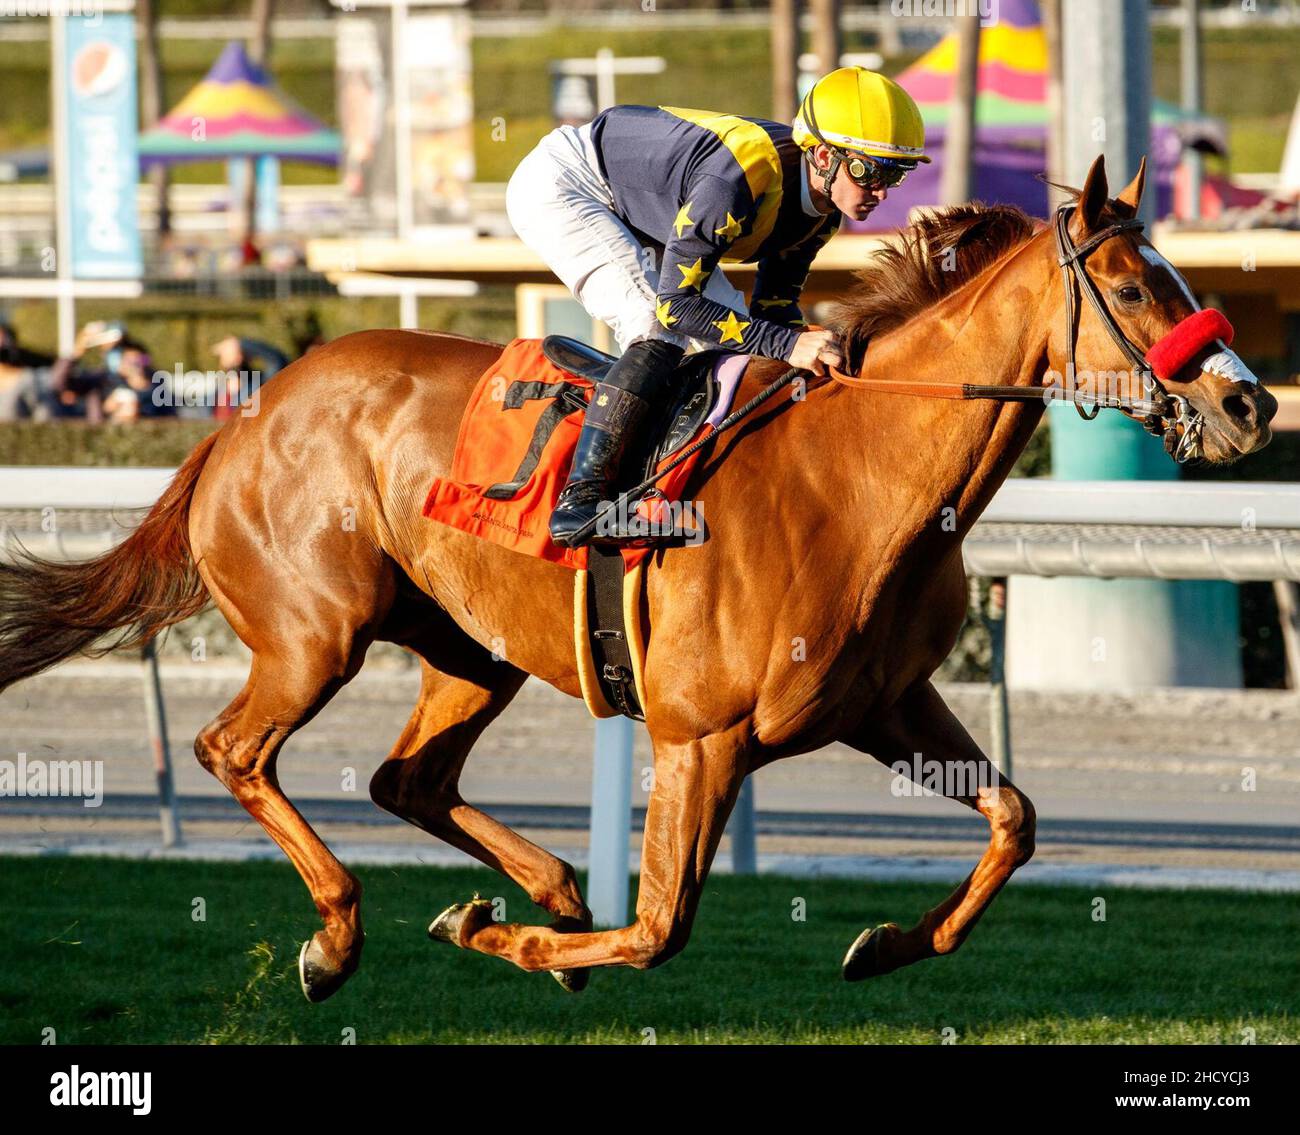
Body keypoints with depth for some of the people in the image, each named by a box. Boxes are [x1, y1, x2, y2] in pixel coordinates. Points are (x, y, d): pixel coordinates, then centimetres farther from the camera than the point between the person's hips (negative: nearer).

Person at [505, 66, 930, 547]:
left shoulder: (822, 205, -12)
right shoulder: (739, 178, -38)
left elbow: (774, 306, -2)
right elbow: (674, 306, -36)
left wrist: (812, 346, -23)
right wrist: (787, 344, -41)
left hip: (637, 217, 9)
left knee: (732, 335, -1)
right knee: (660, 332, -25)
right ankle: (580, 495, -27)